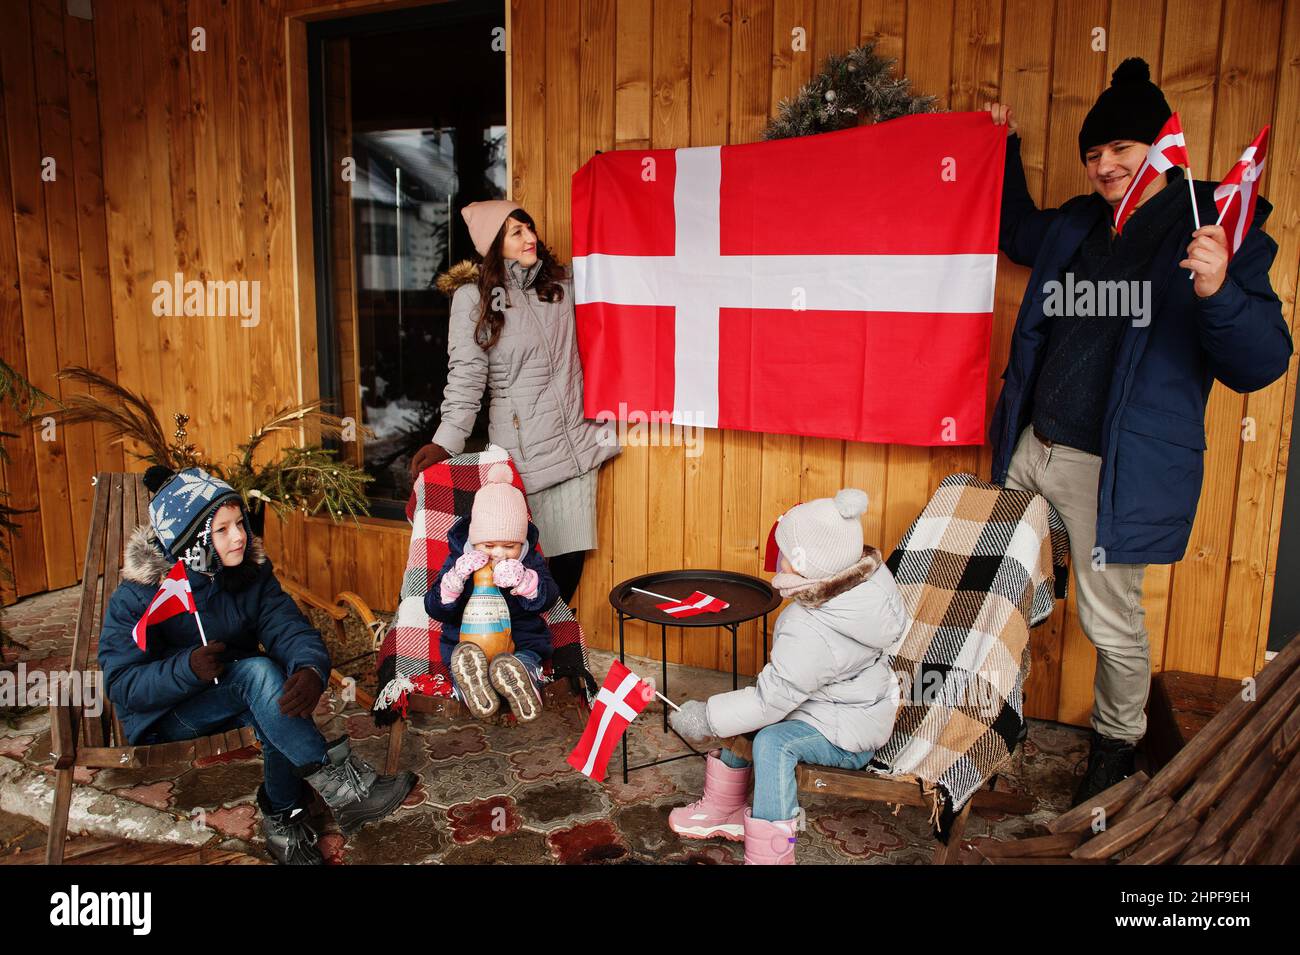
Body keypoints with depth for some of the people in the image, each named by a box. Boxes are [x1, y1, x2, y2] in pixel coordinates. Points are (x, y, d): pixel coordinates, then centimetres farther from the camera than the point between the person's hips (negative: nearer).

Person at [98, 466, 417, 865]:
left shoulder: (251, 572, -3)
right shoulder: (137, 596, -14)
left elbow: (291, 628, -17)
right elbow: (121, 684, -18)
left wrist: (311, 669, -41)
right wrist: (187, 669, -38)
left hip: (236, 699, 4)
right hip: (166, 718, -4)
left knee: (283, 701, -33)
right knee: (259, 671, -34)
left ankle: (283, 818, -12)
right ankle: (339, 785, -36)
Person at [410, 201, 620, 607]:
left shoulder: (562, 285, 10)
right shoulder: (473, 297, -4)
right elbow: (466, 377, -10)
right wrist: (446, 441, -21)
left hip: (577, 442, 5)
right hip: (521, 447, -5)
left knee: (573, 550, 8)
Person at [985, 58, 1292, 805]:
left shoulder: (1217, 232, -8)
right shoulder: (1074, 226, 9)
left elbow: (1262, 364, -13)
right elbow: (1016, 231, 33)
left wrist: (1218, 293, -31)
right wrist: (1005, 150, 23)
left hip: (1120, 471, -6)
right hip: (1031, 449, 6)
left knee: (1112, 623, 3)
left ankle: (1117, 746, 30)